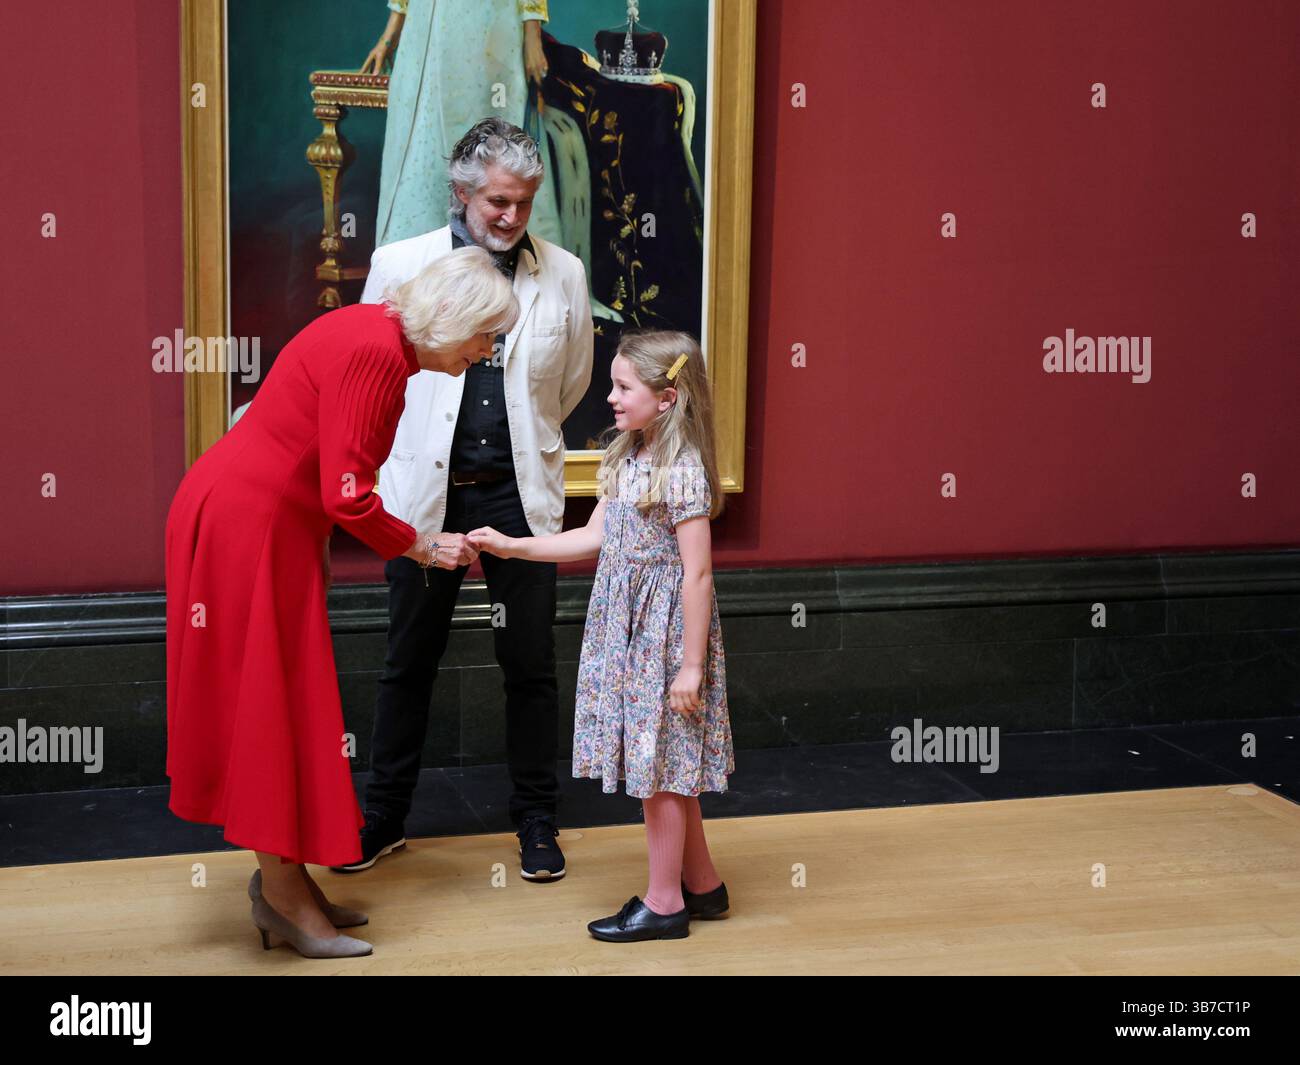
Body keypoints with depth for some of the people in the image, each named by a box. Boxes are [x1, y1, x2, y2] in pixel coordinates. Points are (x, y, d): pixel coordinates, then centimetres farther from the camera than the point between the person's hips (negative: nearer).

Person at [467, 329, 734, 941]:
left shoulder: (683, 471, -18)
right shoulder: (627, 461, 8)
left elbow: (697, 572, -18)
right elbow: (593, 538, 15)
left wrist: (692, 665, -18)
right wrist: (512, 546, 9)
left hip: (664, 635, -9)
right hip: (625, 628, 9)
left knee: (657, 764, 0)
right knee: (665, 765, 15)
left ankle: (665, 903, 12)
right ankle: (702, 884, 28)